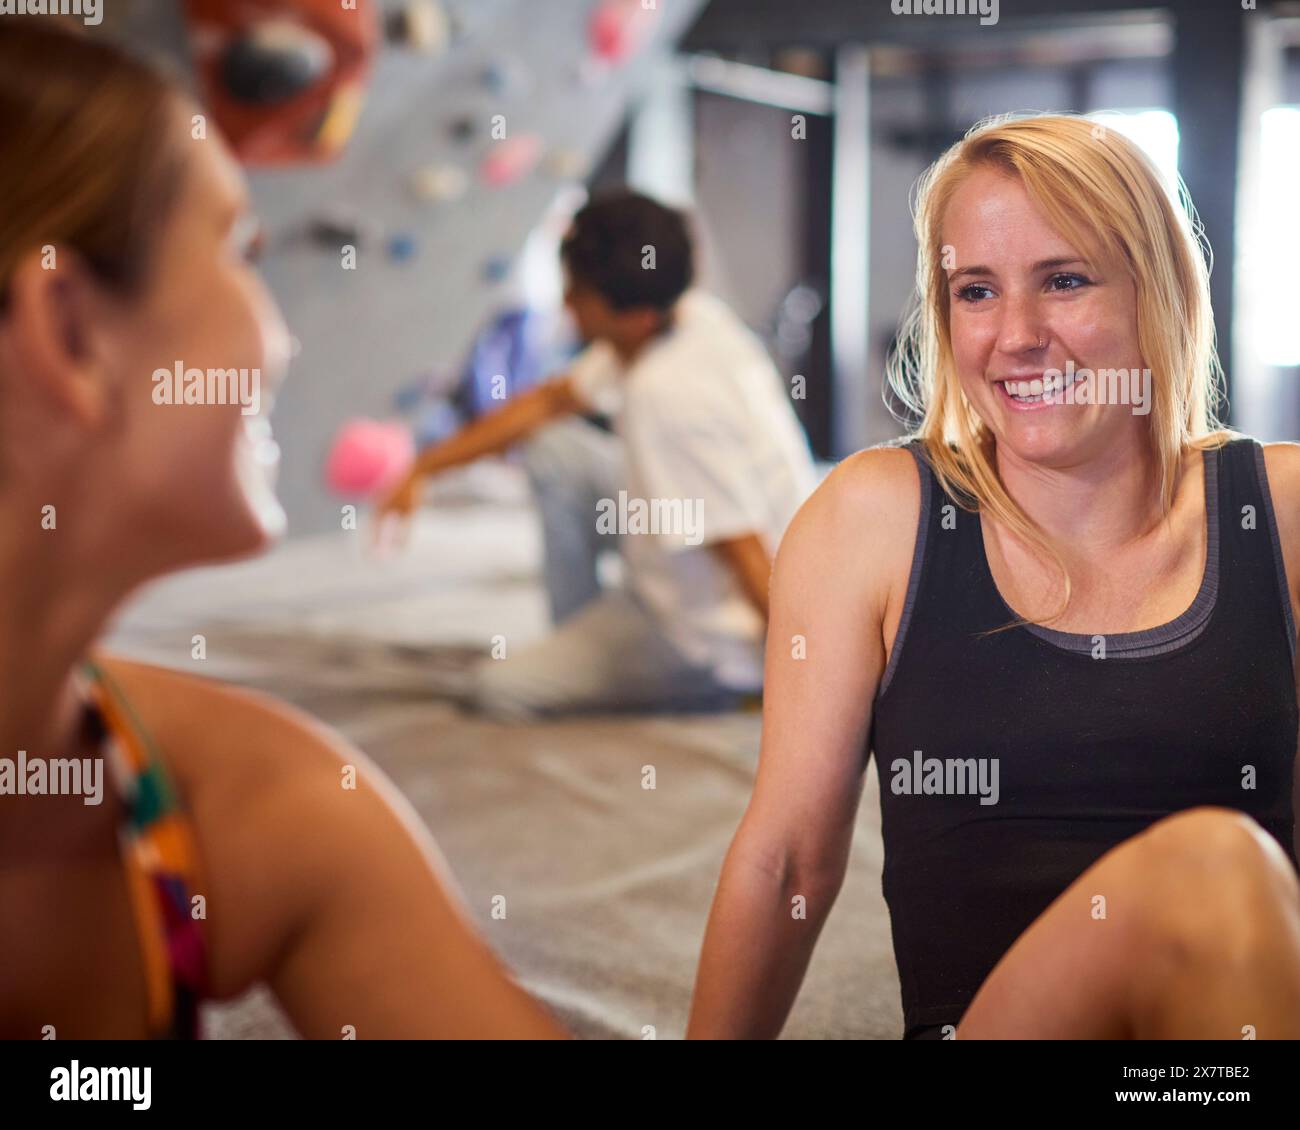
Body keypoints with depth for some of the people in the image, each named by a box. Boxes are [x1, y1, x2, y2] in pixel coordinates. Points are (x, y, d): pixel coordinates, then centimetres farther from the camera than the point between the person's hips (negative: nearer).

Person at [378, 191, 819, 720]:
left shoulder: (664, 398, -32)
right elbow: (550, 401, 10)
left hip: (720, 638, -9)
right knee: (552, 447, 15)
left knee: (498, 687, -4)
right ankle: (578, 656, 20)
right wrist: (423, 469, 10)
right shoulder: (689, 314, -3)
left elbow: (749, 557, -30)